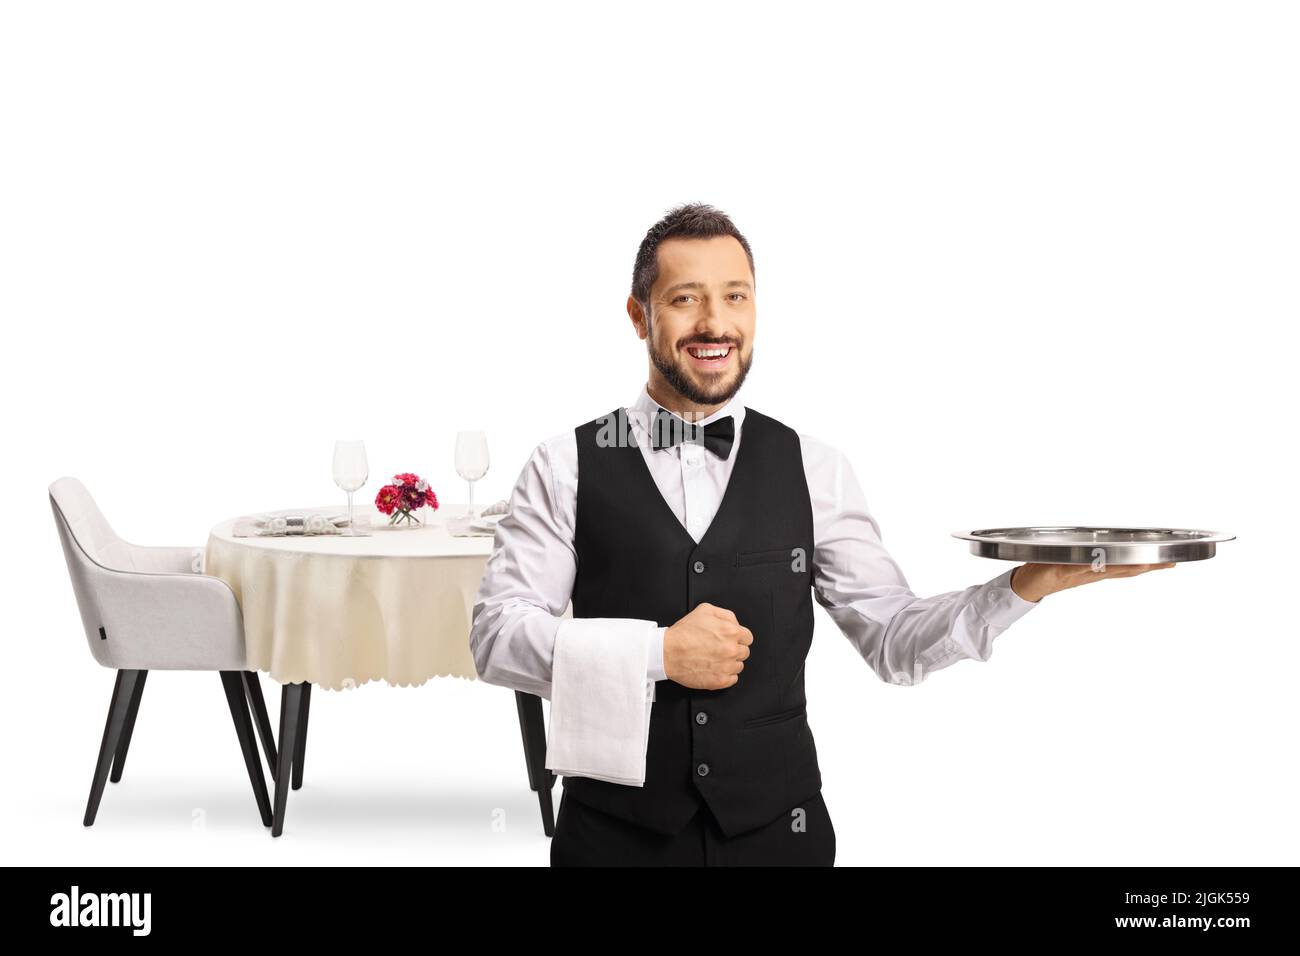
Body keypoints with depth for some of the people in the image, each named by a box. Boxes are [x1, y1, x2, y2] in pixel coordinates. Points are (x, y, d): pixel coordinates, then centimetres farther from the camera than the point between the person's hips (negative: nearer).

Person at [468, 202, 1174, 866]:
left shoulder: (814, 470, 3)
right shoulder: (566, 467, -2)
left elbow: (894, 641, 3)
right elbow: (496, 635, -6)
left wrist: (1027, 584, -10)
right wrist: (658, 653, -16)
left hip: (776, 829, 2)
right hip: (617, 834, -1)